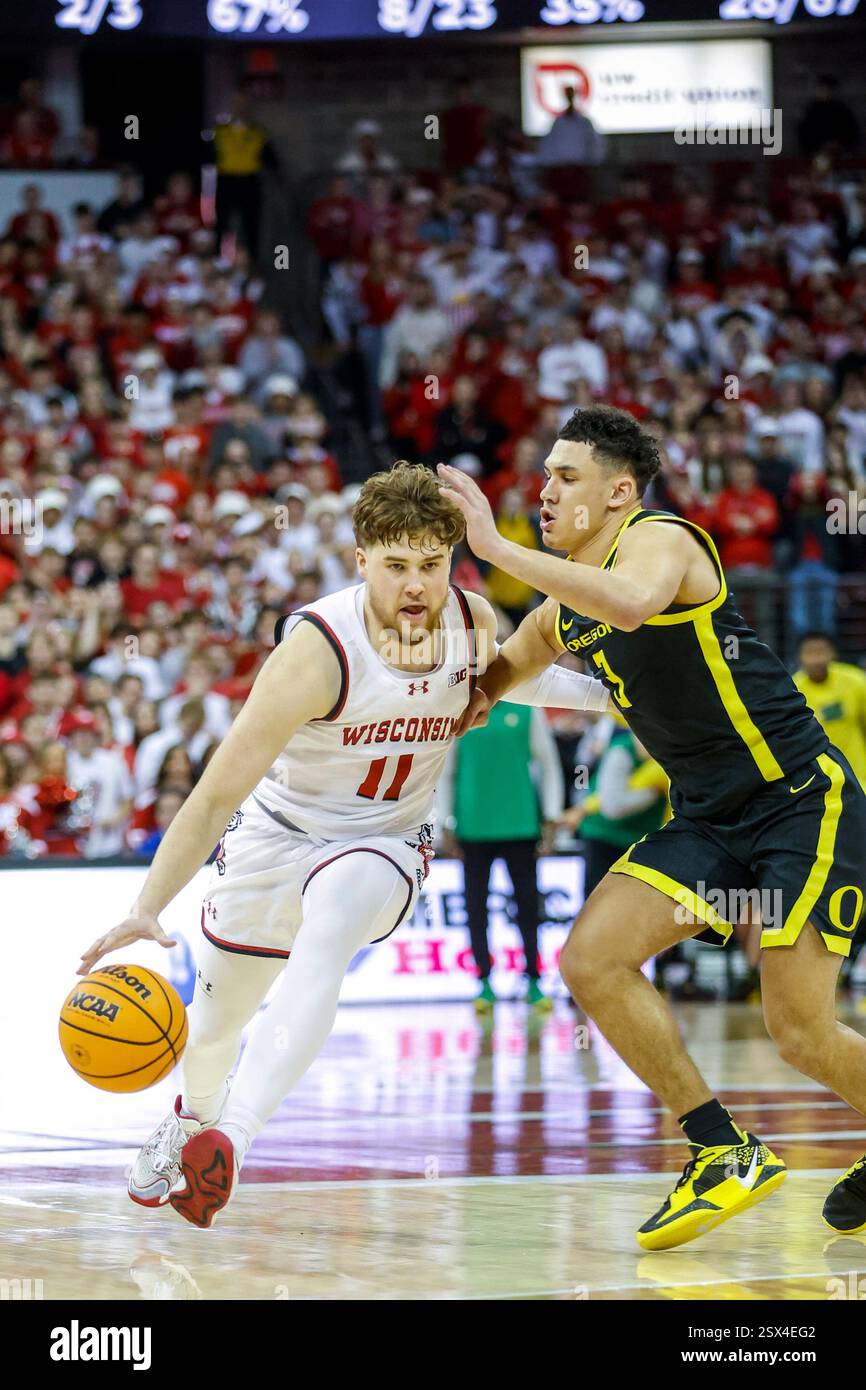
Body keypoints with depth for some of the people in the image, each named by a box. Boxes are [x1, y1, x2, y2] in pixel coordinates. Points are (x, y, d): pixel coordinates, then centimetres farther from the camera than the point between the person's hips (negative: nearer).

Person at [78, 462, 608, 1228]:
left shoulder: (475, 624, -13)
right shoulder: (318, 651, -30)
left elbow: (510, 676, 17)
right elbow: (216, 795, -31)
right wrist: (147, 909, -39)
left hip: (386, 844, 1)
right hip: (278, 832, -1)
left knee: (323, 942, -34)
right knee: (217, 1021, 16)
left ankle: (228, 1143, -44)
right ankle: (192, 1118, 54)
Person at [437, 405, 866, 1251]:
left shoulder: (661, 540, -15)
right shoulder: (562, 610, 10)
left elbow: (633, 603, -39)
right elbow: (493, 675, 22)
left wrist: (498, 549, -35)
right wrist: (472, 695, -2)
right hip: (707, 818, 8)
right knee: (591, 960, -9)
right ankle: (726, 1154, 1)